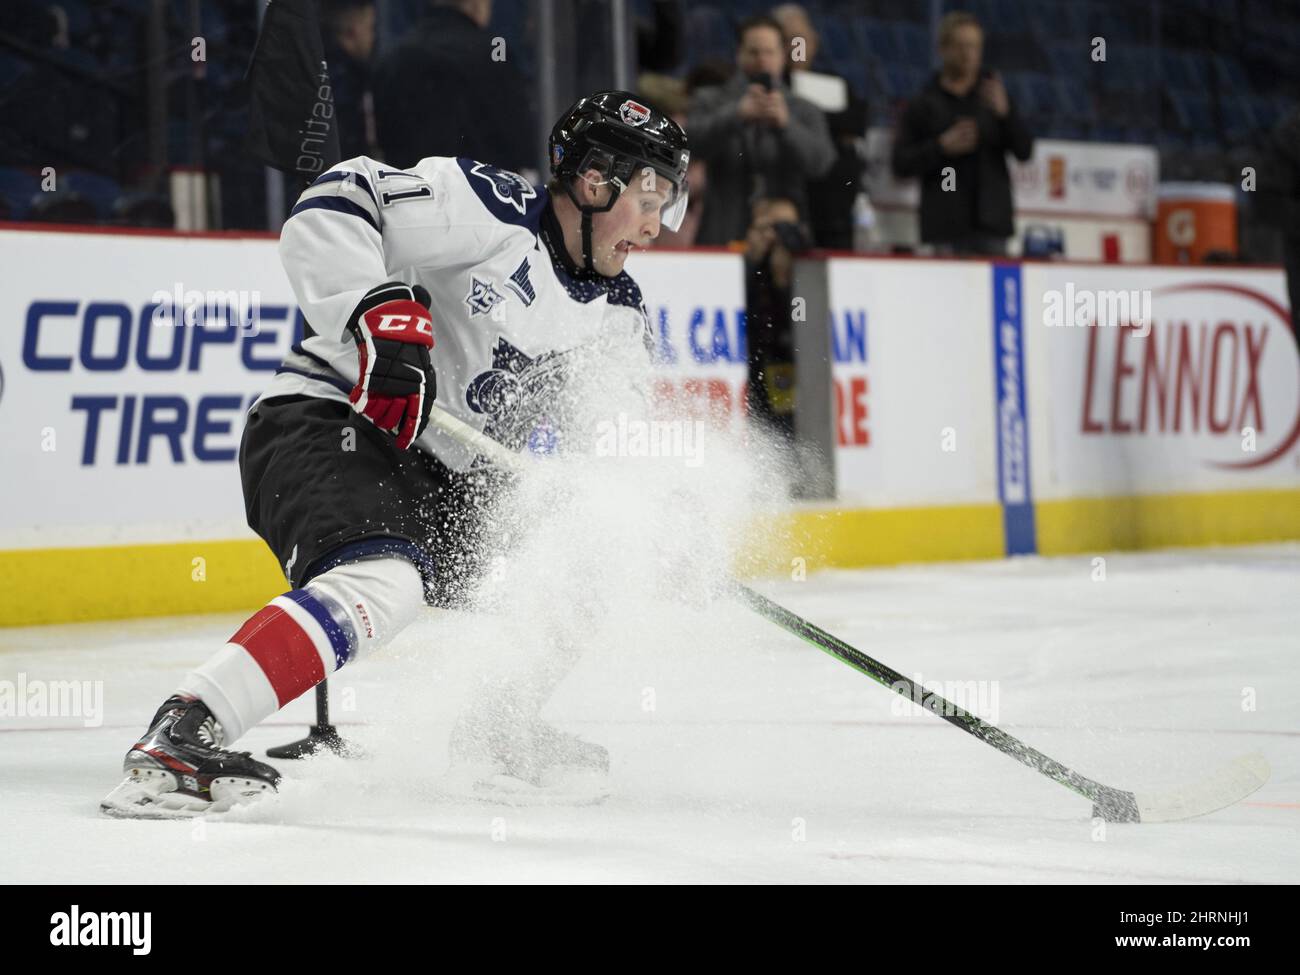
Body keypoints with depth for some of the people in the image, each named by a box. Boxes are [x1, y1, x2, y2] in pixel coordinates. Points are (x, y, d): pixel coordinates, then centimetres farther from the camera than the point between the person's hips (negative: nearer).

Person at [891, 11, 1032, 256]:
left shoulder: (994, 96, 13)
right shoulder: (923, 105, 8)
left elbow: (1024, 151, 4)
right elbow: (901, 164, 4)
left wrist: (1005, 113, -12)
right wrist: (942, 146, -10)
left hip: (991, 224, 1)